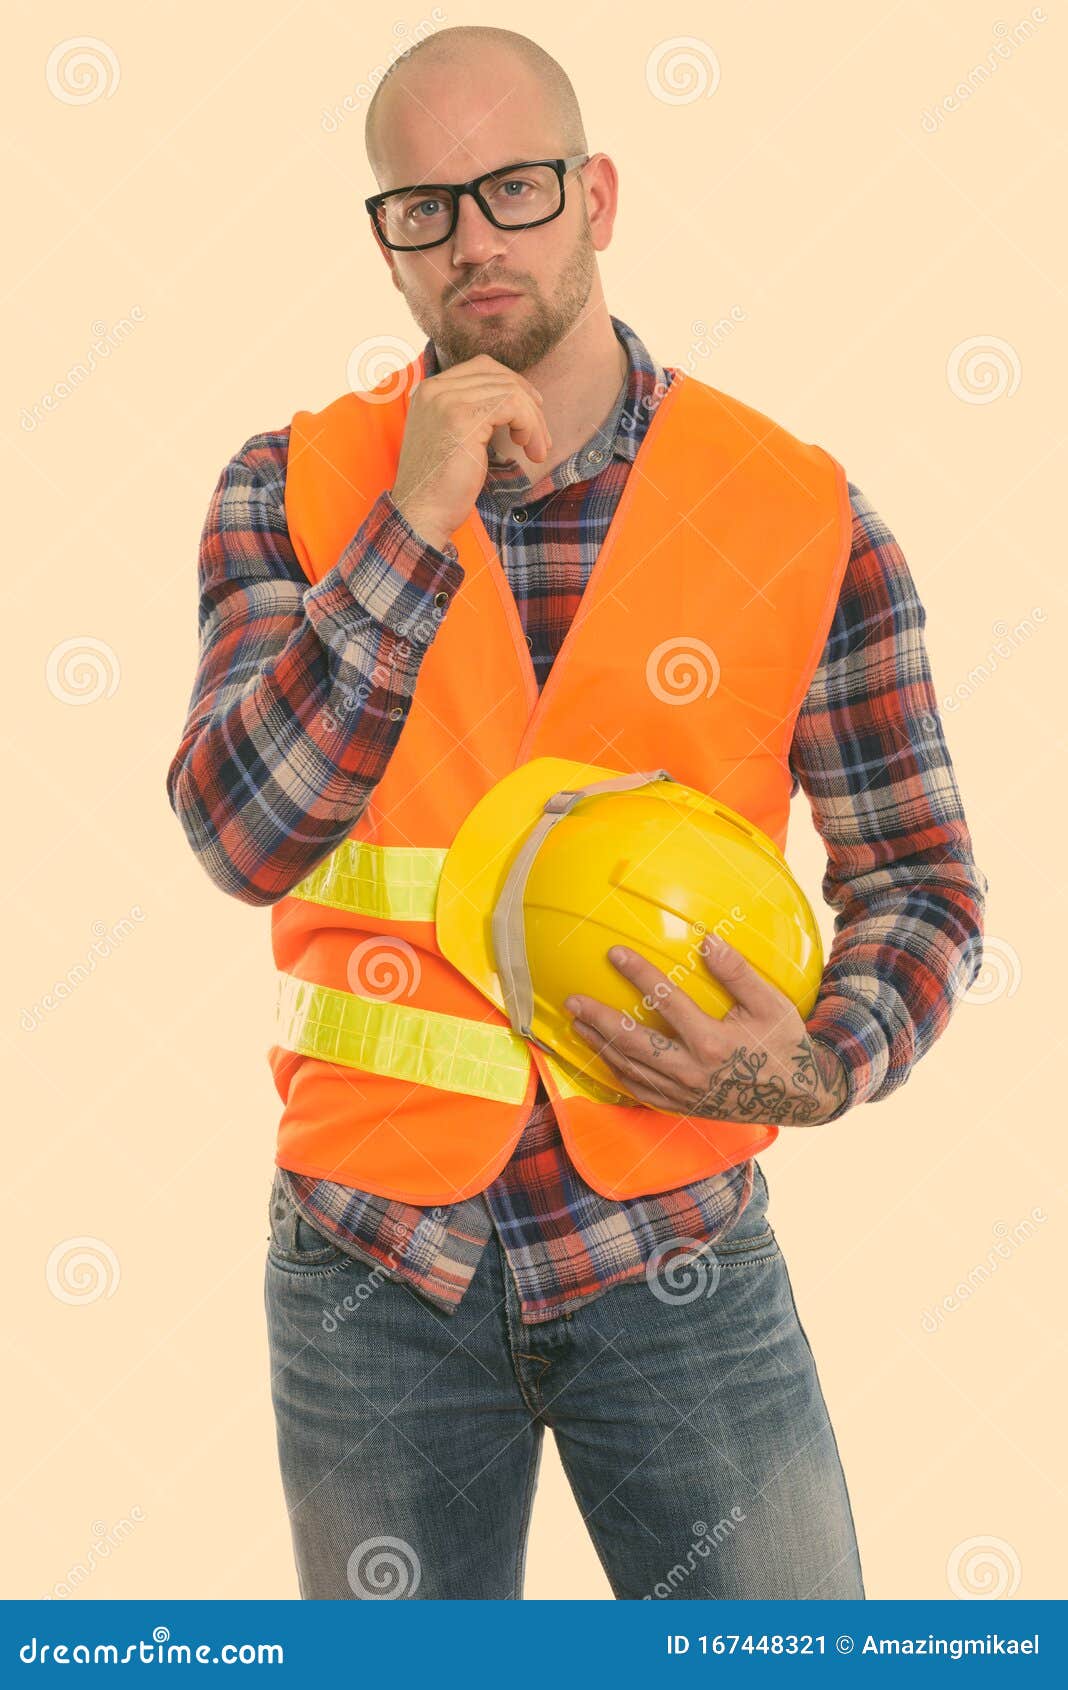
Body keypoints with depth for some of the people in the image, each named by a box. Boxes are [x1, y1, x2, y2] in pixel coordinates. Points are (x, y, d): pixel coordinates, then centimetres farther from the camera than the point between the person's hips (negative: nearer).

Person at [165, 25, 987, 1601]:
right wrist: (416, 524, -22)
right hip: (373, 1262, 1)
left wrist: (826, 1066, -20)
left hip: (674, 1256, -1)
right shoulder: (290, 493, -3)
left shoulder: (800, 511, -6)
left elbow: (919, 878, -1)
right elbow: (242, 837, -16)